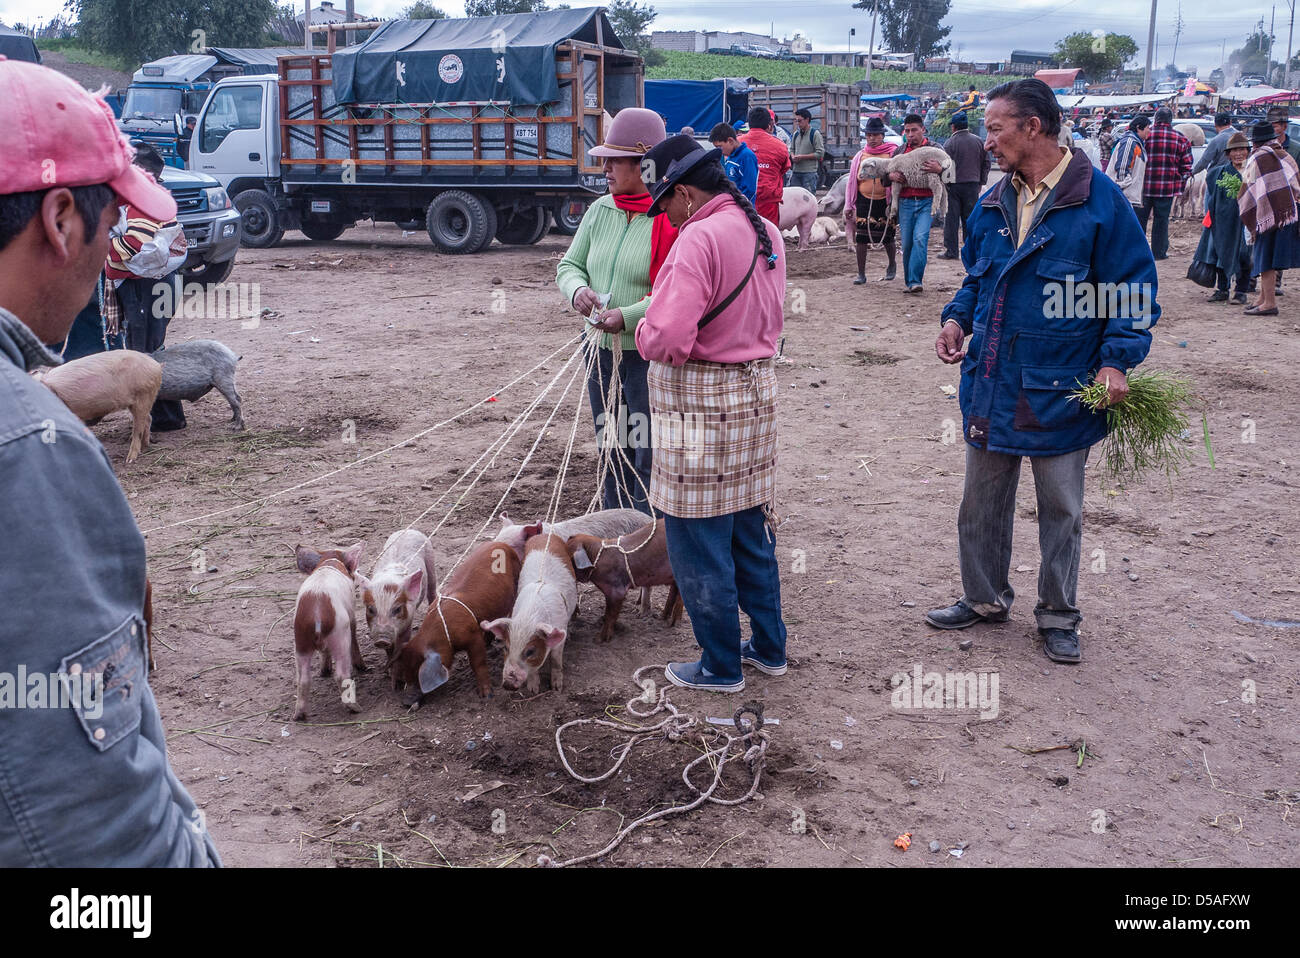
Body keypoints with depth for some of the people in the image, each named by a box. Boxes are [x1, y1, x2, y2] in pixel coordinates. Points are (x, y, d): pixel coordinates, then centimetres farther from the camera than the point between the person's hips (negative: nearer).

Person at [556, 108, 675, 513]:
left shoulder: (671, 219, -15)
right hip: (602, 353, 8)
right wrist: (577, 290, -7)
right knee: (611, 455, 19)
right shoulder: (600, 211, 7)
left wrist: (628, 317, -26)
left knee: (647, 461, -2)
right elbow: (569, 265, 15)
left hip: (649, 356, -7)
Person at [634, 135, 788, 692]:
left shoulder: (699, 238, -20)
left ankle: (721, 666, 15)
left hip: (702, 402, -9)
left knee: (698, 544, 4)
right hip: (757, 390, 9)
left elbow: (667, 336, -26)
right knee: (751, 530, 19)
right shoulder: (765, 232, 8)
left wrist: (643, 335, -6)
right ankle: (769, 647, 30)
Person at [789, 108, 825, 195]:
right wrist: (793, 157, 0)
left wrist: (802, 157, -13)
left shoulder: (815, 134, -4)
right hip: (796, 171, 6)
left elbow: (820, 153, -10)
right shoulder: (796, 134, 15)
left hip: (809, 172, -6)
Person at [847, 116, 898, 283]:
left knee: (887, 236, 7)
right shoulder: (860, 155, 7)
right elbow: (852, 181, 10)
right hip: (864, 200, 2)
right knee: (861, 237, -4)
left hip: (885, 201, -2)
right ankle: (861, 274, 5)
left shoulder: (892, 154, -1)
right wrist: (848, 206, 6)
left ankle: (892, 265, 35)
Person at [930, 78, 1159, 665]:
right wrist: (958, 319, 0)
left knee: (1060, 510, 10)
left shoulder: (1099, 200, -10)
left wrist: (1116, 361, -17)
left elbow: (1134, 288, -8)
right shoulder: (993, 204, 7)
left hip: (1061, 391, -5)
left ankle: (1057, 616, 26)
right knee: (981, 502, 15)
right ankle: (984, 599, 33)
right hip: (991, 386, 5)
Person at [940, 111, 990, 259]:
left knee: (951, 219, 1)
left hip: (953, 186, -4)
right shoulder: (978, 141, 6)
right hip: (972, 185, 4)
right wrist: (981, 183, 17)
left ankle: (950, 250, 0)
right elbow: (986, 164, 11)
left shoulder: (950, 143, -10)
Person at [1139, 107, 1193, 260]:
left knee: (1140, 217, 9)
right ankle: (1159, 251, 11)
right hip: (1167, 187, 0)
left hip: (1144, 185, 0)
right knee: (1161, 219, 8)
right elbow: (1187, 165, 4)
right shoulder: (1180, 138, 1)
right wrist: (1180, 185, 13)